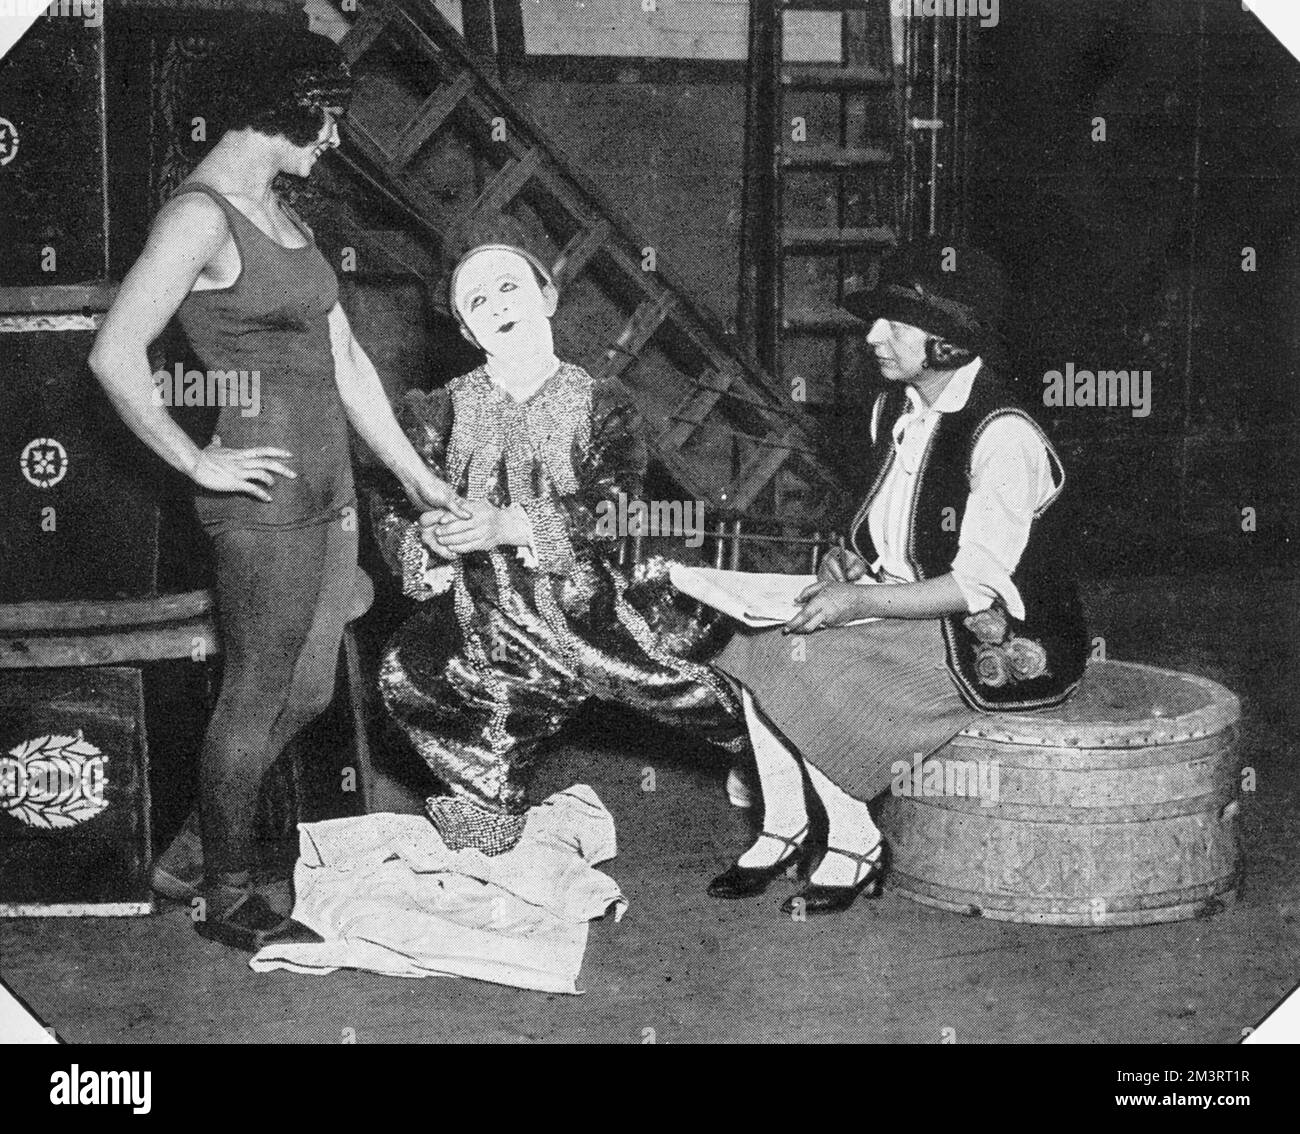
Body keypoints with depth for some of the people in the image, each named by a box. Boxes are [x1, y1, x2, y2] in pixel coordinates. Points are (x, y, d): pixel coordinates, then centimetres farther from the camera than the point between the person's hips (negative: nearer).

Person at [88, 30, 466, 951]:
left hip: (328, 489, 9)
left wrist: (416, 475, 19)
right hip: (264, 495, -9)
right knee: (258, 697, 3)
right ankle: (230, 898, 20)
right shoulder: (200, 217, -13)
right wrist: (199, 462, -15)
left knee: (307, 693, 15)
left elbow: (344, 359, 19)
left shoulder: (283, 216, 15)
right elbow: (116, 355, -22)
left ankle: (194, 851, 31)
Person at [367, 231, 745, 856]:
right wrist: (427, 537, -20)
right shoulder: (443, 410, 8)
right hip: (483, 613, 0)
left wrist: (511, 526, -23)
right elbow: (390, 509, 3)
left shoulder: (597, 403, 4)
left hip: (586, 602, 0)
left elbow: (611, 511, -9)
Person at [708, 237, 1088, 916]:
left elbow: (977, 585, -23)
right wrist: (852, 557, 0)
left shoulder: (1003, 435, -22)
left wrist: (860, 599, -23)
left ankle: (855, 848, -2)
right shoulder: (895, 408, 7)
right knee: (757, 641, -6)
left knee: (803, 669, -21)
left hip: (998, 649, -9)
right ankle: (785, 831, 3)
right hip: (905, 610, 9)